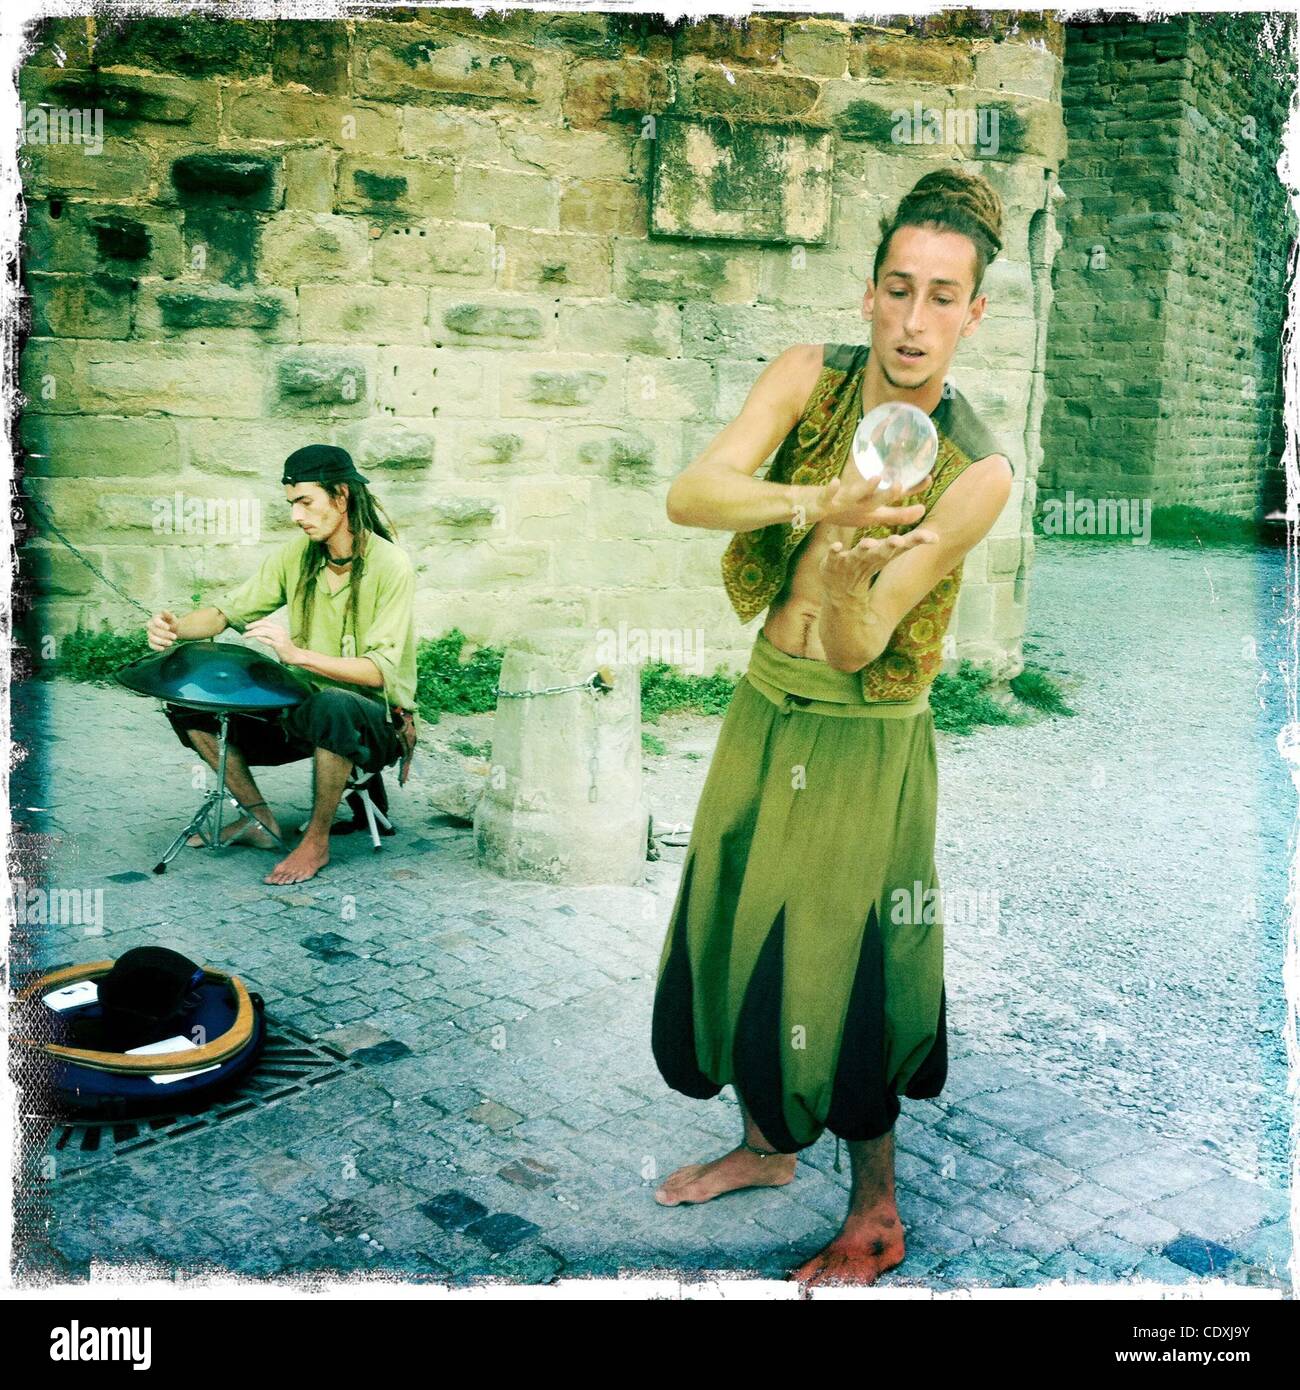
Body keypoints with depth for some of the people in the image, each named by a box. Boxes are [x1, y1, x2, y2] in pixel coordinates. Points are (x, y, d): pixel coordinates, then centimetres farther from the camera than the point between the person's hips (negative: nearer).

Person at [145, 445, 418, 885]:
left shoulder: (390, 565, -16)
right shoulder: (294, 555, 1)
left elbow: (380, 670, -23)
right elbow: (229, 611, 6)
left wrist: (299, 653, -35)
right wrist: (177, 628, -16)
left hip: (376, 722, -6)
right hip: (306, 710, 6)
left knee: (333, 706, -41)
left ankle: (317, 840, -18)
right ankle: (259, 818, 4)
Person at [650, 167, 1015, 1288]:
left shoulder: (977, 471, -17)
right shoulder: (810, 377, -8)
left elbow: (858, 647, -20)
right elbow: (689, 495, -24)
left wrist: (850, 582, -43)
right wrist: (822, 501, -40)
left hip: (865, 740, -5)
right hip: (763, 708, 5)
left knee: (832, 968, 2)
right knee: (736, 936, 17)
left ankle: (875, 1216, 28)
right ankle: (765, 1146, 43)